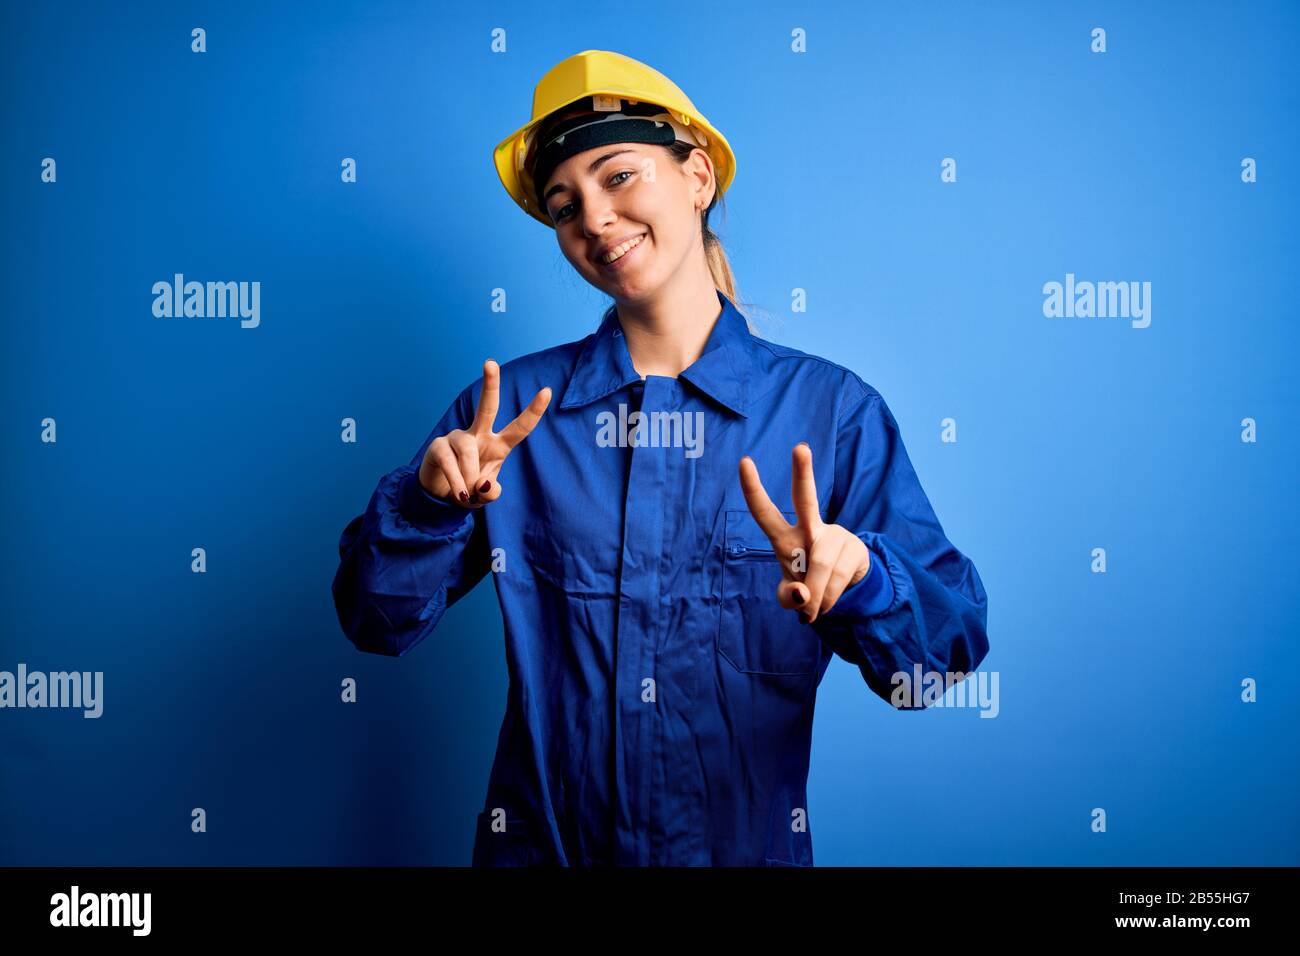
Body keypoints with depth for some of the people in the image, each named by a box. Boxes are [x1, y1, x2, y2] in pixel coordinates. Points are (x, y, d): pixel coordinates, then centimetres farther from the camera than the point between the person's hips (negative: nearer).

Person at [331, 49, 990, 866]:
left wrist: (858, 573, -30)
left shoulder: (831, 409, -10)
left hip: (751, 840, 0)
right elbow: (377, 622, -5)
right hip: (541, 841, 1)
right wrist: (427, 500, -22)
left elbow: (947, 652, -11)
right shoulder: (512, 406, -5)